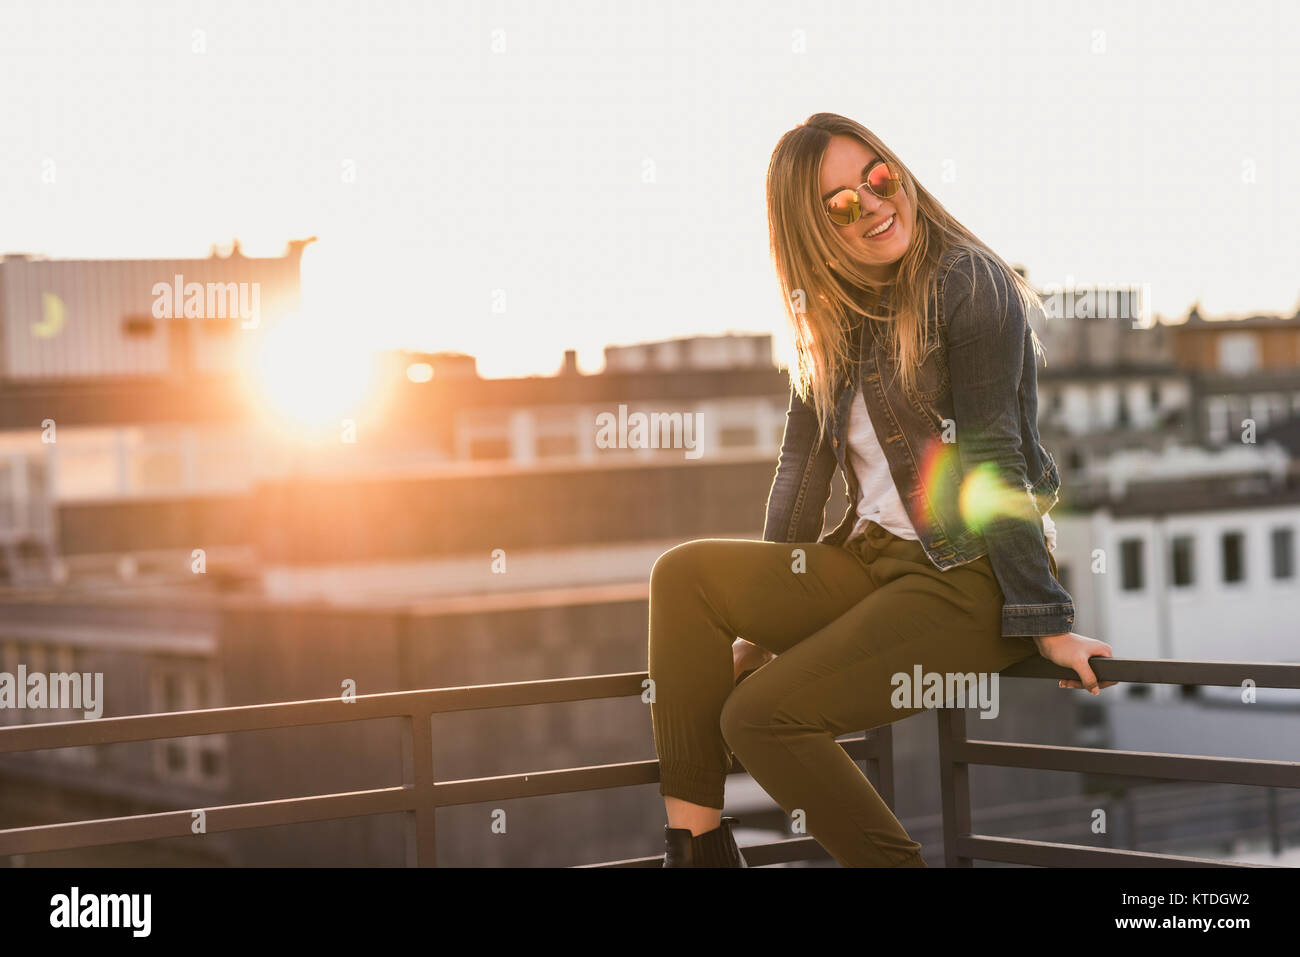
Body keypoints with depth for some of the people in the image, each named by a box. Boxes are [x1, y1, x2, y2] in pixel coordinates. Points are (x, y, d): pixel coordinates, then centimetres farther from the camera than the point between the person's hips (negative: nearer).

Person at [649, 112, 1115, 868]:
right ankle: (698, 846, -13)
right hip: (872, 559, 8)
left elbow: (990, 459, -17)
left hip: (973, 578, -7)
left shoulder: (967, 283, -12)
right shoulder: (830, 316, 10)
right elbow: (805, 464, 13)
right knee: (684, 573, -11)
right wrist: (763, 619, 12)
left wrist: (1046, 622, -19)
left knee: (760, 714, -19)